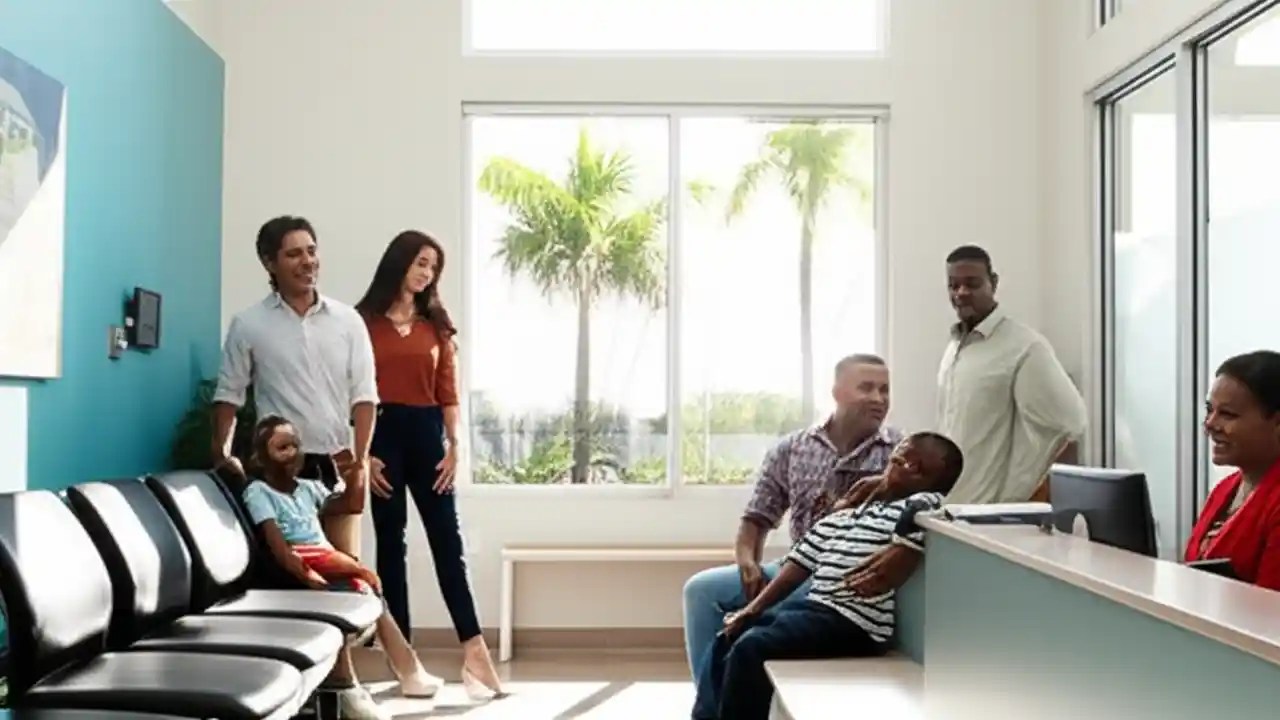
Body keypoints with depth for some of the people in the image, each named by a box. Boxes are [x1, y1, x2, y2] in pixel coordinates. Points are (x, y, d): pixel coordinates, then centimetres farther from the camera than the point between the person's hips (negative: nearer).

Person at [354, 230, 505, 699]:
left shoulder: (436, 324, 12)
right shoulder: (364, 321, 2)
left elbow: (447, 389, 8)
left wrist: (454, 445, -2)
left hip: (426, 431, 3)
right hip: (381, 432, -2)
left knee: (447, 539, -2)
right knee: (391, 541, 5)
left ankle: (474, 649, -4)